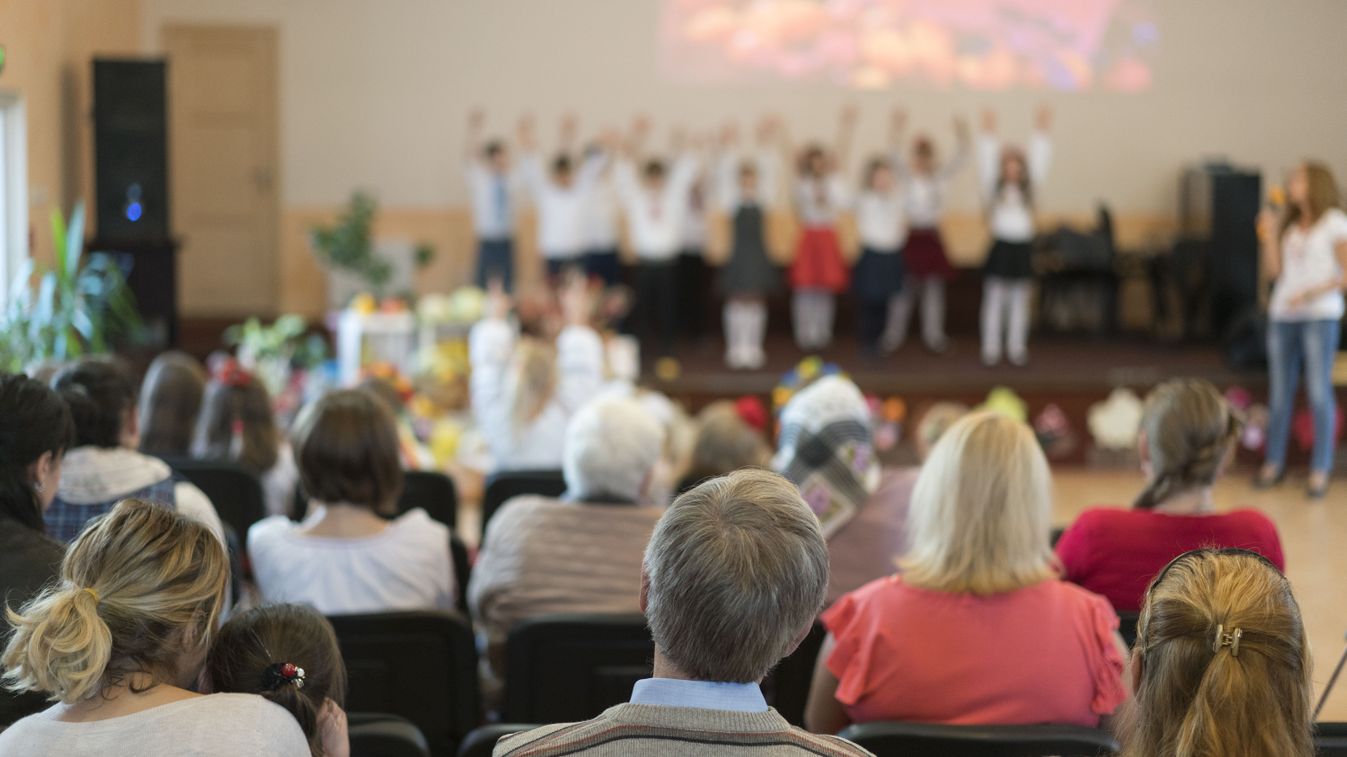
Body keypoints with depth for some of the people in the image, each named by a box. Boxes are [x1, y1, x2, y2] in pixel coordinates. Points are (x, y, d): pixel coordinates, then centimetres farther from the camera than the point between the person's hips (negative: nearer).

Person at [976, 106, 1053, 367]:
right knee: (994, 299, 0)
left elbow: (1038, 164, 1)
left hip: (1022, 246, 3)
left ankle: (1017, 348, 11)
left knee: (1019, 301, 6)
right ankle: (991, 348, 4)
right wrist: (988, 135, -19)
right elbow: (986, 163, -9)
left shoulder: (1028, 189, 9)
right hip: (999, 245, -3)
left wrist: (1042, 133, -7)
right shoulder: (994, 188, 2)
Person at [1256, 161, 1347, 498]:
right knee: (1280, 392, 6)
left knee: (1319, 392, -7)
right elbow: (1273, 270, 11)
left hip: (1320, 315, -5)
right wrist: (1269, 234, 2)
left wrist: (1312, 293, -15)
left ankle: (1320, 471, -4)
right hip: (1283, 315, 5)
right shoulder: (1287, 224, 16)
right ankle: (1273, 463, 13)